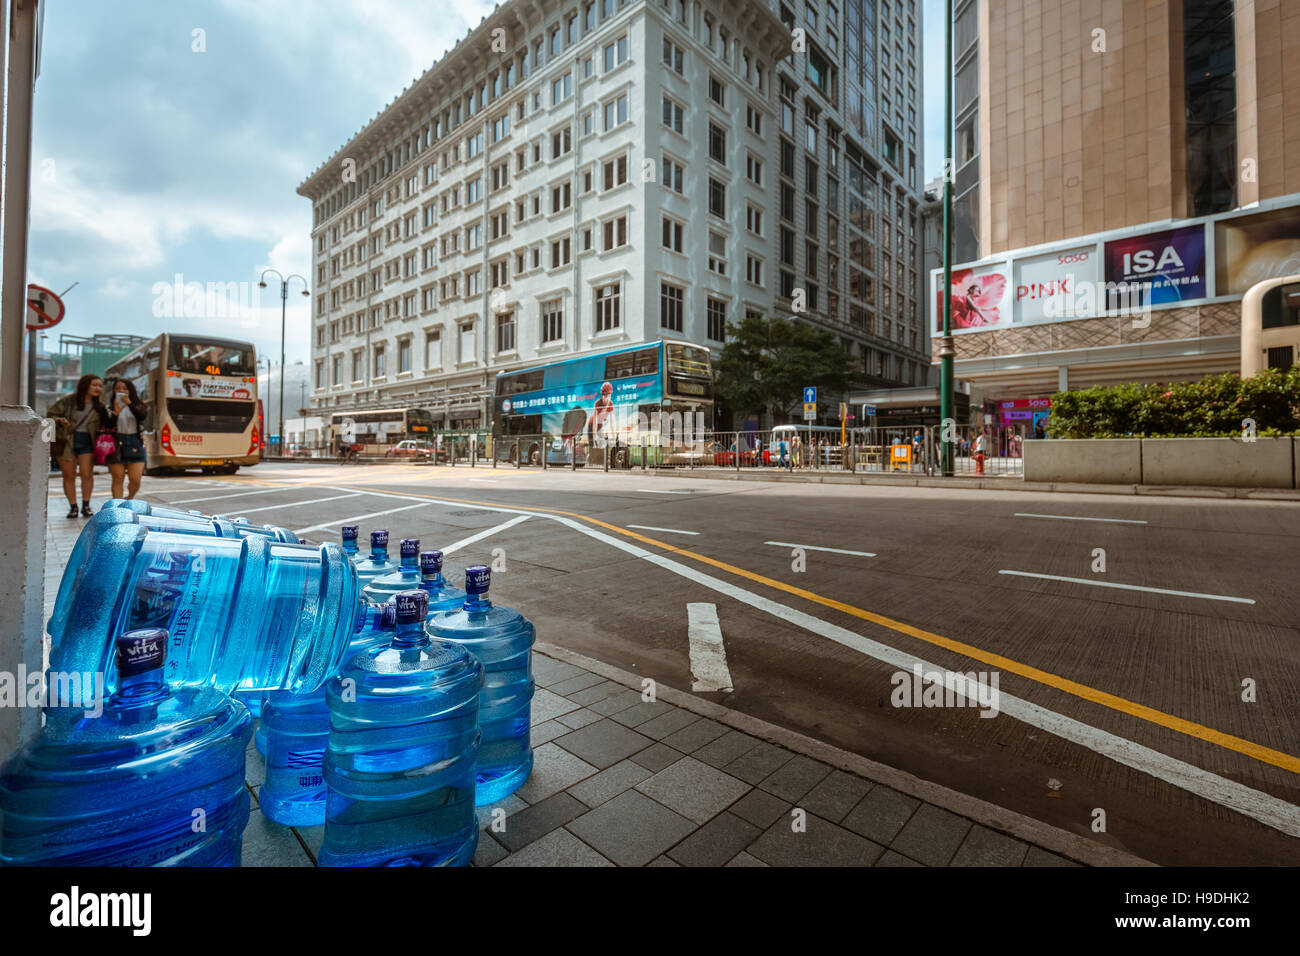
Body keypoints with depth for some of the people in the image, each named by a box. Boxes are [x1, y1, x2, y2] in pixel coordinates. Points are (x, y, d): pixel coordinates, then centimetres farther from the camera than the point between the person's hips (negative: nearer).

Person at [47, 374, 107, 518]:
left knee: (87, 474, -9)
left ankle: (86, 505, 3)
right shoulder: (69, 401, -1)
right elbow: (50, 414, 2)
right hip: (67, 441, -1)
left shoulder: (100, 407, 7)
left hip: (86, 441, 1)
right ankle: (73, 506, 12)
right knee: (69, 476, 3)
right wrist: (59, 421, -17)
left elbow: (104, 425, 14)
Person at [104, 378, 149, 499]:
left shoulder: (138, 406, 7)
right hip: (117, 444, 0)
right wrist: (115, 413, -20)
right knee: (118, 479, 0)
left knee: (135, 480, -3)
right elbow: (107, 426, -5)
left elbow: (143, 416, -15)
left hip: (135, 444, 0)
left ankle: (128, 500, 24)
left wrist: (129, 403, -28)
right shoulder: (110, 408, 7)